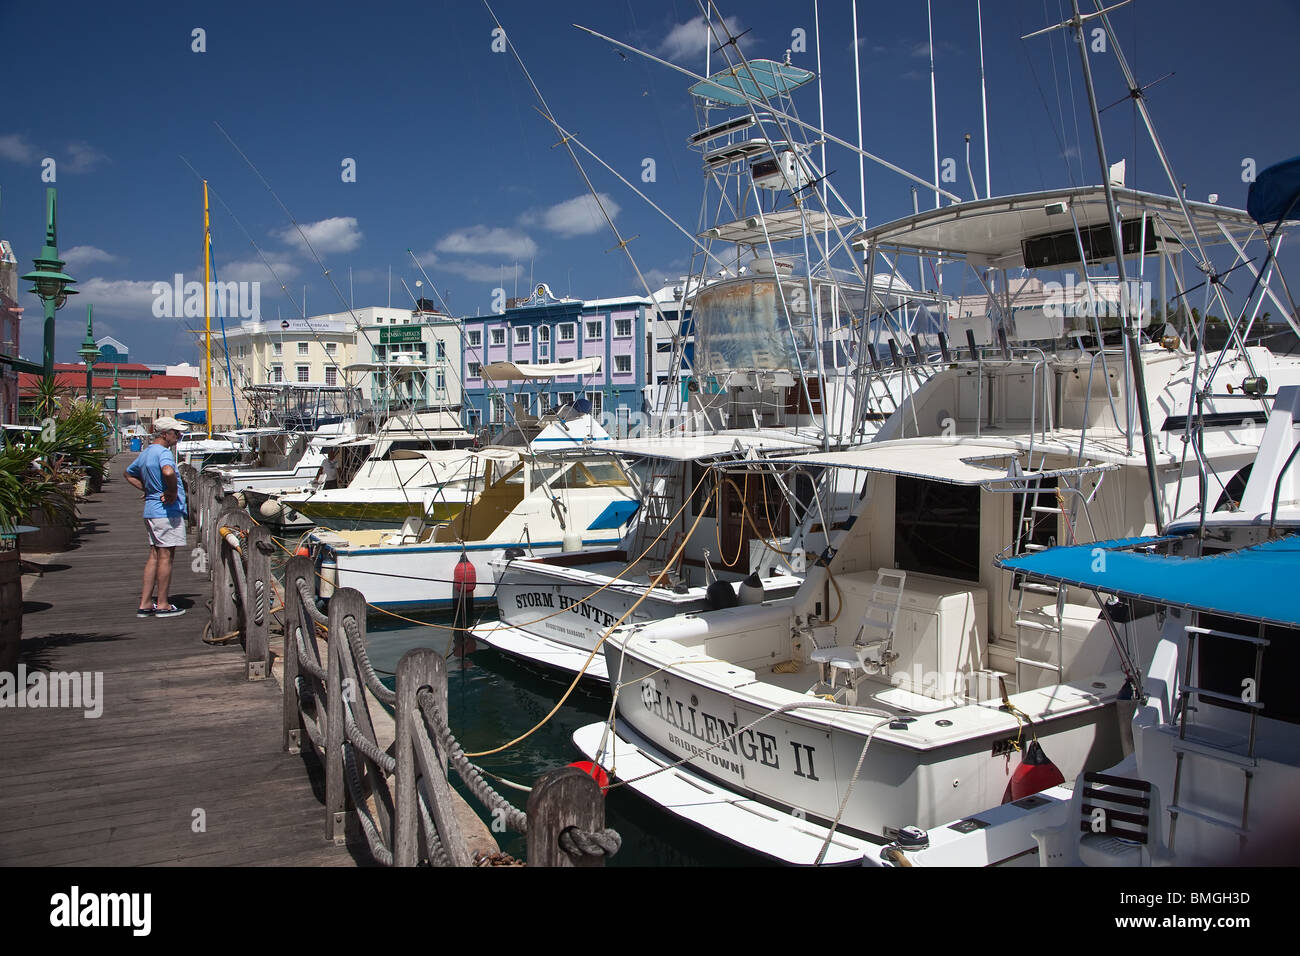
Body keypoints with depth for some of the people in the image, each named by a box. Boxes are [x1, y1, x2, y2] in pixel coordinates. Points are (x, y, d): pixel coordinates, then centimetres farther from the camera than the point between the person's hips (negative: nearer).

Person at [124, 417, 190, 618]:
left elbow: (129, 474, 30)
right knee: (166, 556, -2)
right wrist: (173, 492, -21)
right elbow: (168, 472, -37)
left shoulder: (145, 453, 14)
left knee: (154, 556, 13)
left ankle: (145, 604, 15)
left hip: (152, 510, 9)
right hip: (167, 511, -9)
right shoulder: (163, 452, -15)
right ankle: (162, 604, 4)